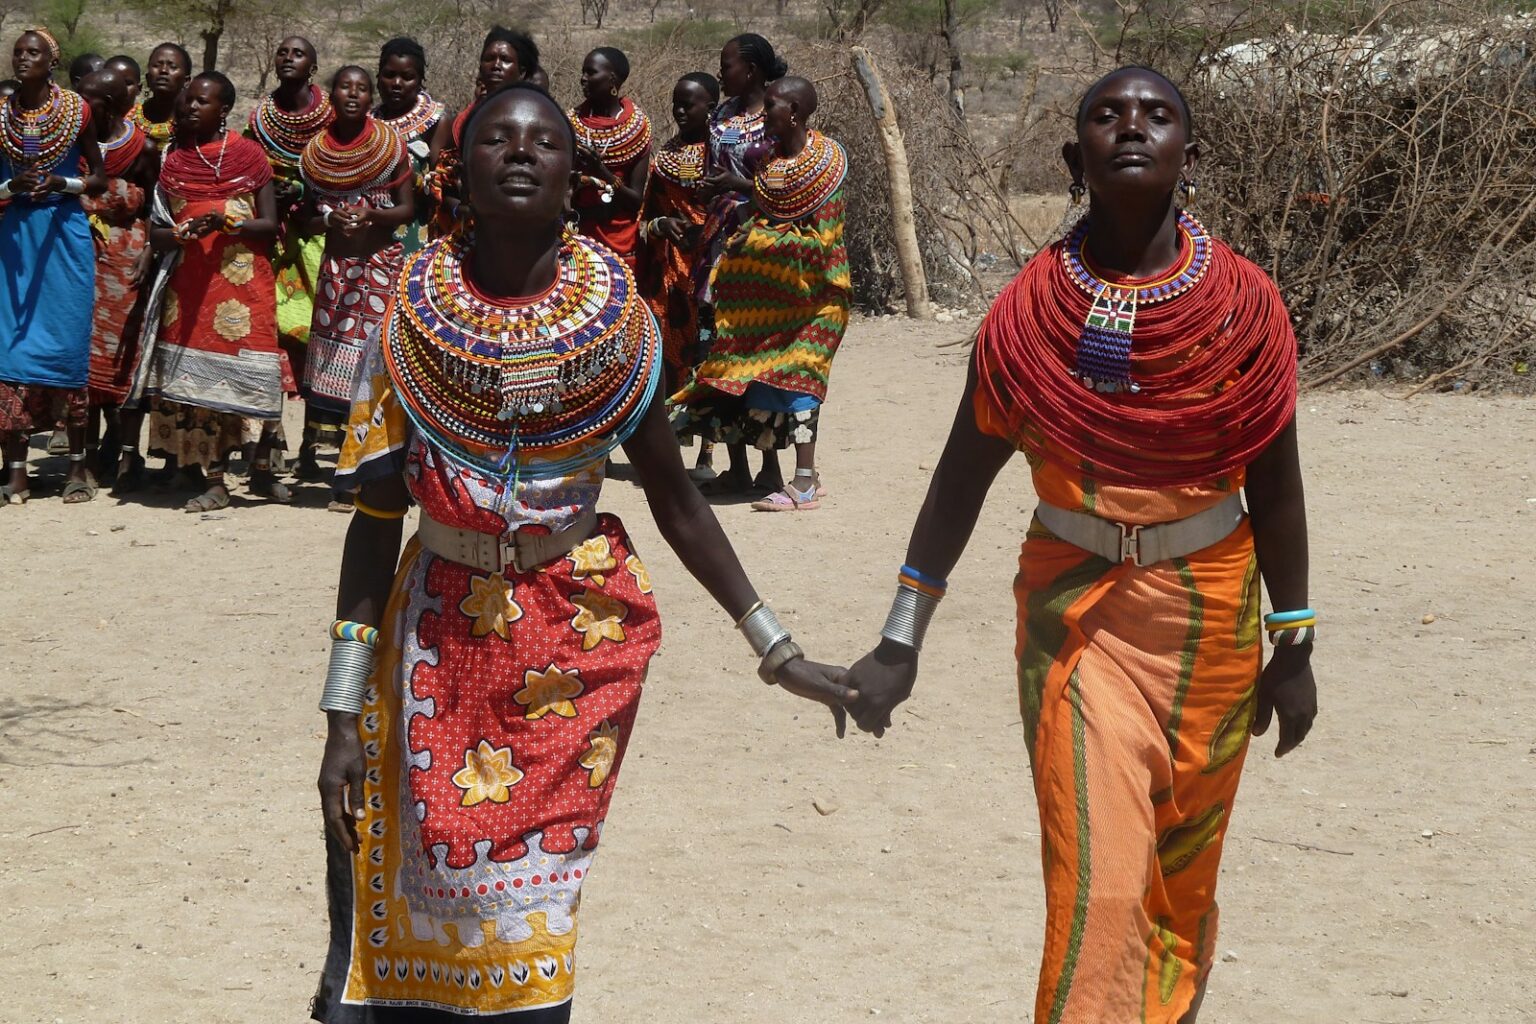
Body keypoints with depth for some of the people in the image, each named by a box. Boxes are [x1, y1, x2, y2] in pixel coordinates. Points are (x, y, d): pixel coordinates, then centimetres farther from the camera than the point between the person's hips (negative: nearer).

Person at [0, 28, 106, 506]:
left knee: (68, 344, -2)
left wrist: (63, 184, -14)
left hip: (65, 234, -2)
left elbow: (99, 179, 5)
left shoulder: (77, 111, 0)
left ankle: (78, 463, 7)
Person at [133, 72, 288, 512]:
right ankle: (214, 482, 3)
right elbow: (156, 234, 9)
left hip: (243, 281, -2)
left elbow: (269, 224, 1)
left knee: (256, 375, -6)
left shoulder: (249, 154, 5)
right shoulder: (172, 159, 11)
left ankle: (262, 467, 12)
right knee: (196, 379, -2)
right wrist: (186, 231, -12)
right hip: (188, 282, 2)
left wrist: (228, 223, -16)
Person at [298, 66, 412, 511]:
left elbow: (407, 210, 3)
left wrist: (371, 213, -16)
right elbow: (308, 218, 13)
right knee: (339, 360, -1)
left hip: (383, 263, -2)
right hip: (337, 266, 2)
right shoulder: (316, 152, 8)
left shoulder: (391, 145, 2)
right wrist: (331, 219, -9)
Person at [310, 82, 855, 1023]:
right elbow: (376, 518, -4)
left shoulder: (612, 307, -4)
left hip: (582, 629, 0)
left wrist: (780, 652, 2)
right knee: (438, 901, 3)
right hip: (445, 634, 0)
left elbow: (675, 497, 2)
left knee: (533, 899, 3)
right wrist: (344, 715, -5)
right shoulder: (414, 311, -6)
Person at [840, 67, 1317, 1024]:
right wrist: (900, 641, -3)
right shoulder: (1033, 307, -7)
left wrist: (1294, 648, 4)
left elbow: (1276, 486, 1)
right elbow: (963, 476, -2)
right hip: (1076, 607, -1)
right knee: (1098, 883, -8)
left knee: (1184, 872, 16)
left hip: (1209, 612, 2)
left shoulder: (1244, 304, -6)